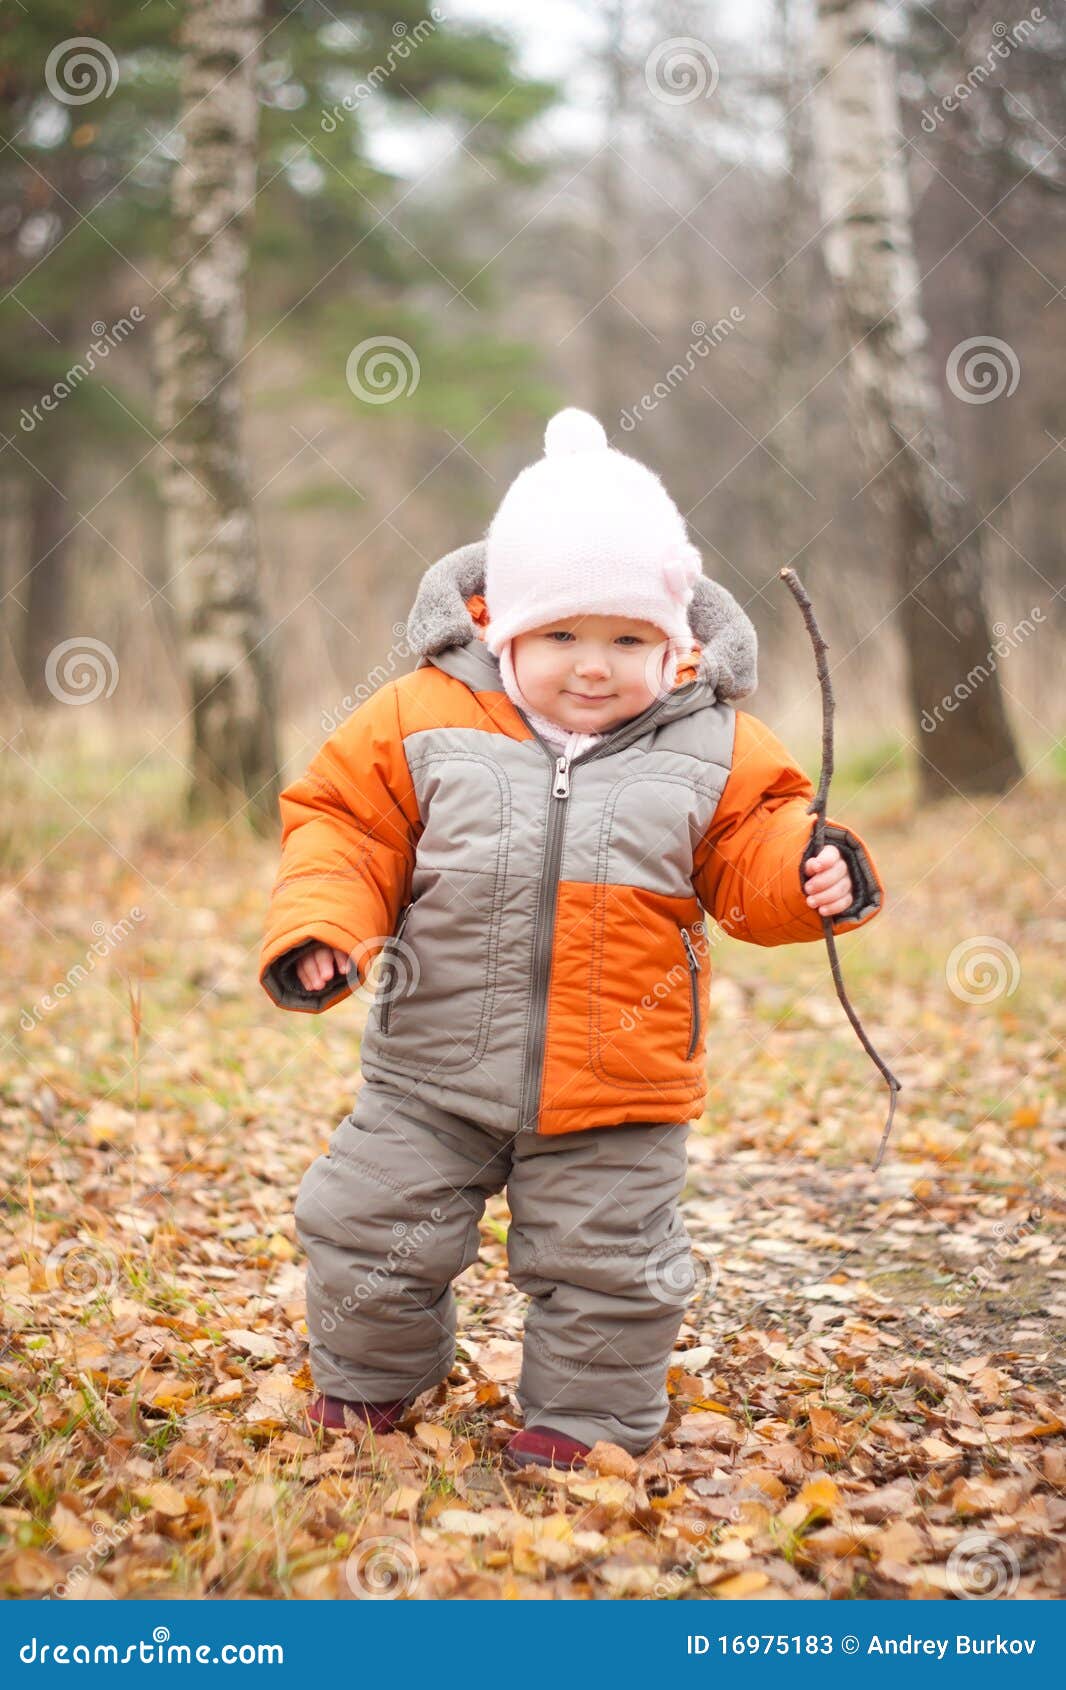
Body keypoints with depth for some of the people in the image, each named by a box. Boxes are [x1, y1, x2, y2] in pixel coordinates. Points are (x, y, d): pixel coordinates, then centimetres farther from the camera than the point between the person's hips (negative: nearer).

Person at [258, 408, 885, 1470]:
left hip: (618, 1091, 0)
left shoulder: (712, 749, -4)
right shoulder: (424, 720, -6)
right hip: (435, 1073, 1)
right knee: (370, 1226, 10)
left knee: (604, 1260, 9)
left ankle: (588, 1415, 33)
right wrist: (317, 928, -15)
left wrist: (810, 874, -20)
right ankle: (369, 1378, 37)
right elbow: (343, 825, -1)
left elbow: (746, 861, 1)